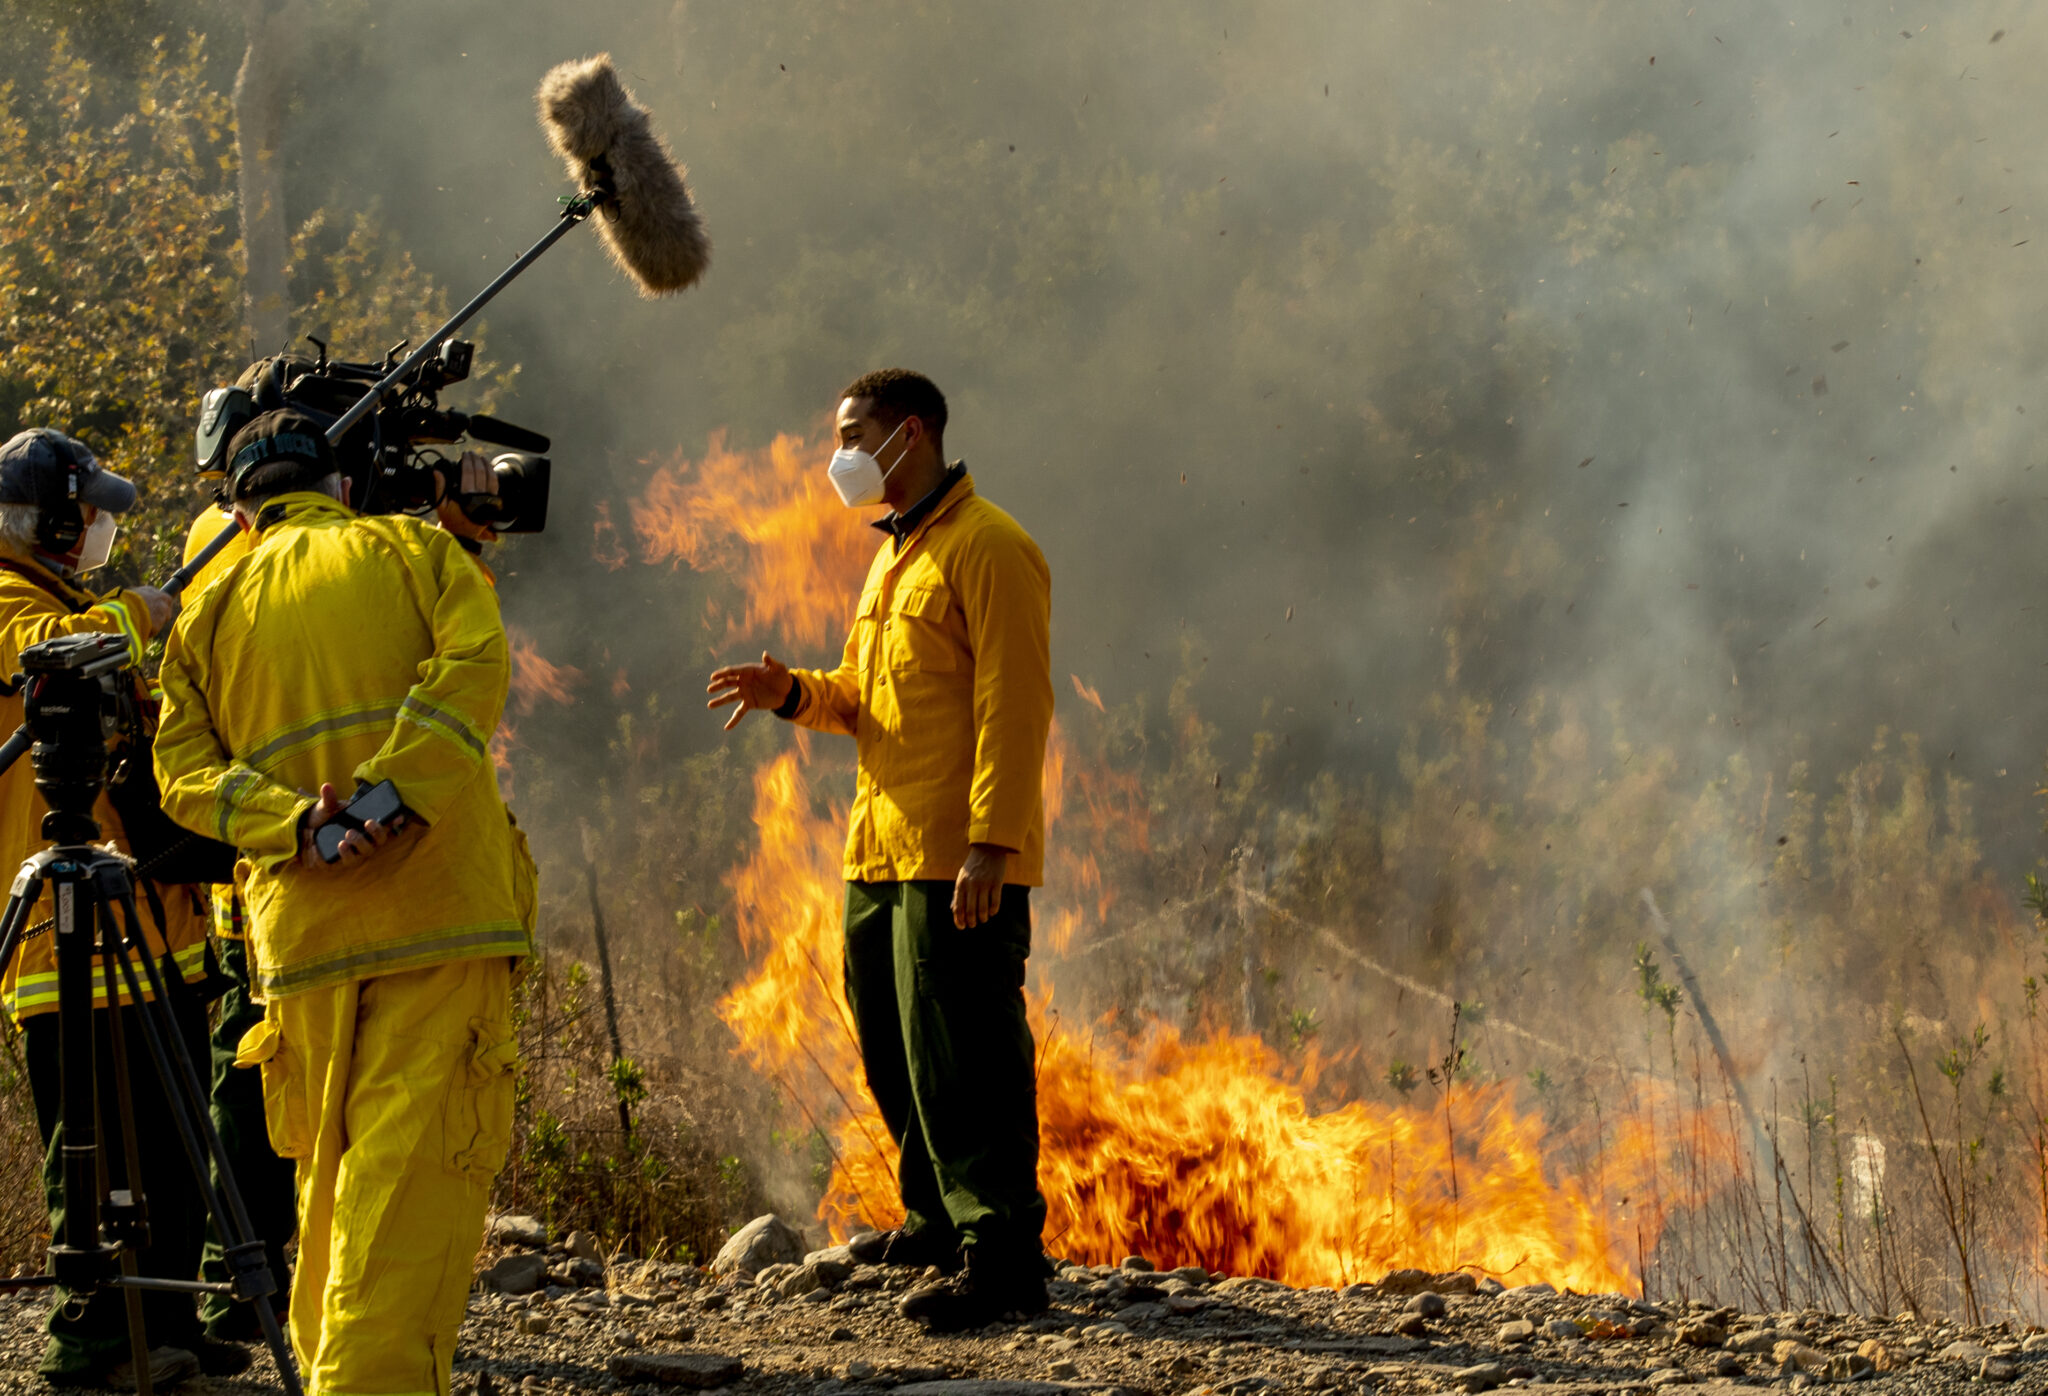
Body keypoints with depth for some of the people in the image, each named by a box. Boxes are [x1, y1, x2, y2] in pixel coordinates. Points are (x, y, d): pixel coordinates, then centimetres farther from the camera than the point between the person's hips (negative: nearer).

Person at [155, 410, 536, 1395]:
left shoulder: (211, 611, 19)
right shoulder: (410, 550, 11)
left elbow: (184, 769, 4)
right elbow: (472, 665, -9)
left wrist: (295, 825, -9)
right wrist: (395, 795, -16)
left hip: (298, 928, 4)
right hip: (438, 901, -3)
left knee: (328, 1170, 15)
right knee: (416, 1166, -10)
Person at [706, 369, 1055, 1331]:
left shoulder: (987, 548, -10)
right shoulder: (894, 556, 21)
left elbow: (1014, 707, -17)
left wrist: (990, 843, -24)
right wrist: (794, 693, 7)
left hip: (959, 861, -10)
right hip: (882, 852, 10)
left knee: (958, 1059, -11)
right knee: (892, 1050, 16)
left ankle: (1002, 1255, -10)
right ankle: (940, 1219, 29)